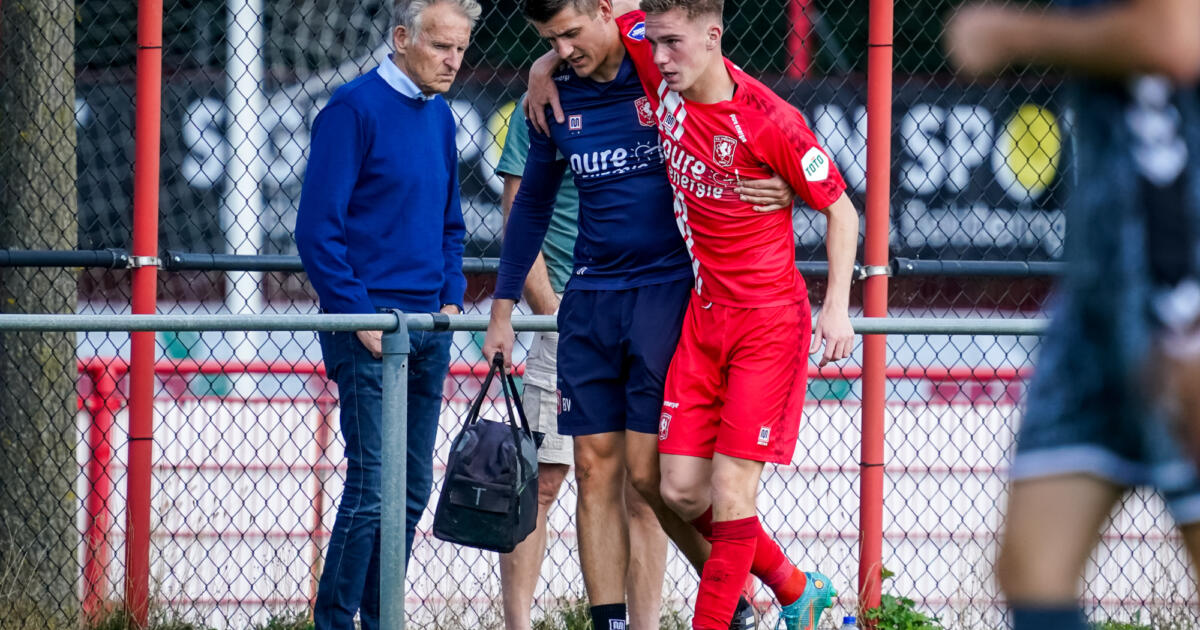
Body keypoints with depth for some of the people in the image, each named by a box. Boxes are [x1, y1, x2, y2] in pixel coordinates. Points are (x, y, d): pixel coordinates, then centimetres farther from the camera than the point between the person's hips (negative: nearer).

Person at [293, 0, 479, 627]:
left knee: (412, 490, 8)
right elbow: (317, 228, -12)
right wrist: (359, 315, -14)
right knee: (371, 487, -12)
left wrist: (452, 299, 10)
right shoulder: (354, 109, -9)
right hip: (368, 324, -8)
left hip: (429, 329, 8)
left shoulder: (439, 118, 14)